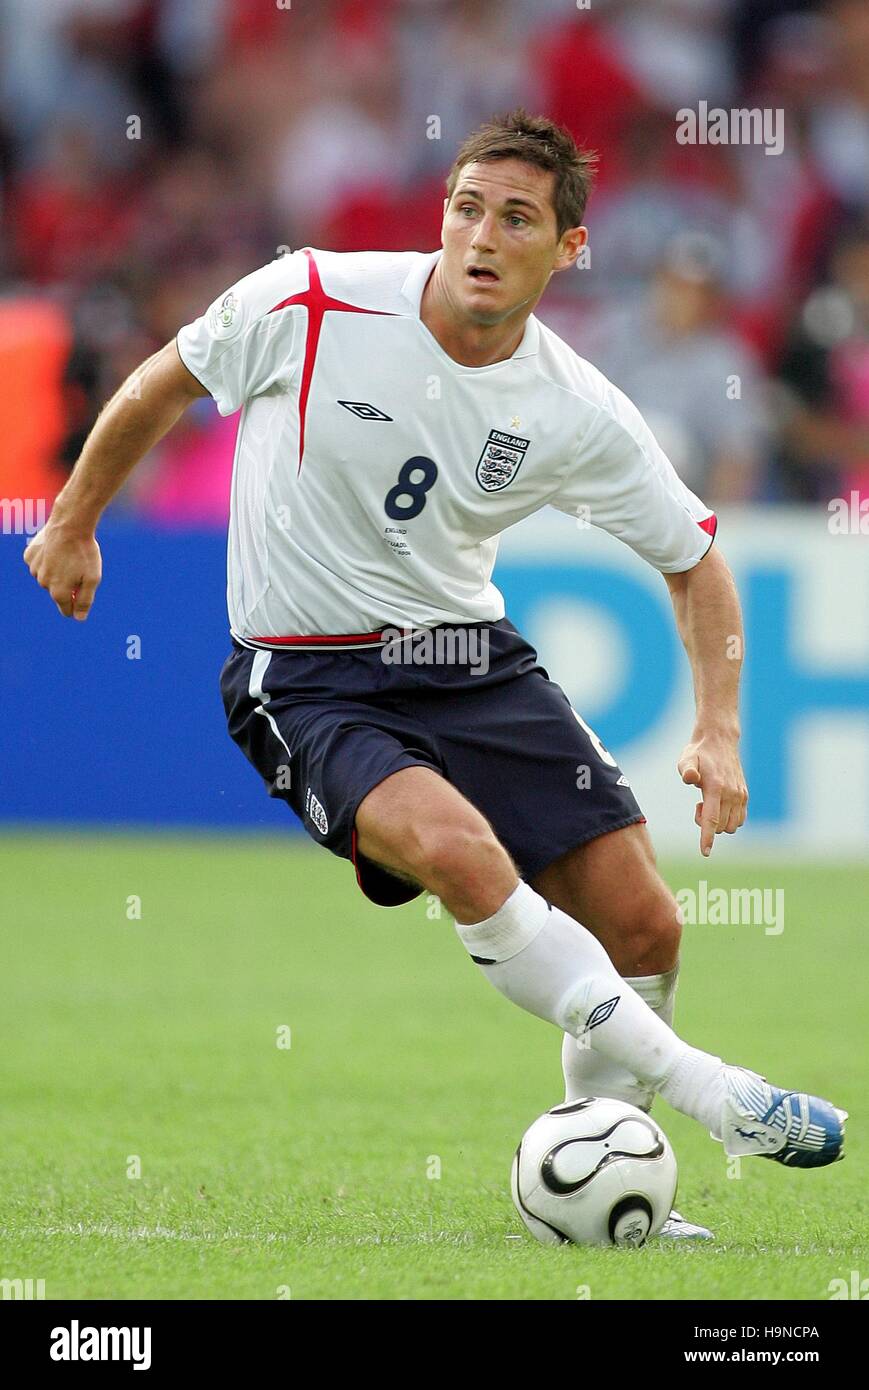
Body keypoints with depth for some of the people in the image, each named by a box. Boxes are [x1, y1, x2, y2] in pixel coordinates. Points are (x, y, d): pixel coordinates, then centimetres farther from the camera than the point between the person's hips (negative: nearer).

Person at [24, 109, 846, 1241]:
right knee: (460, 851, -32)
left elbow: (694, 560, 6)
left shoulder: (578, 415, -8)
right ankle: (703, 1091, -24)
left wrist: (719, 731, -6)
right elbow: (164, 388, 3)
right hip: (308, 680, -4)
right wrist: (76, 522, 14)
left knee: (642, 930, -7)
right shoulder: (308, 303, -15)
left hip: (474, 660, 4)